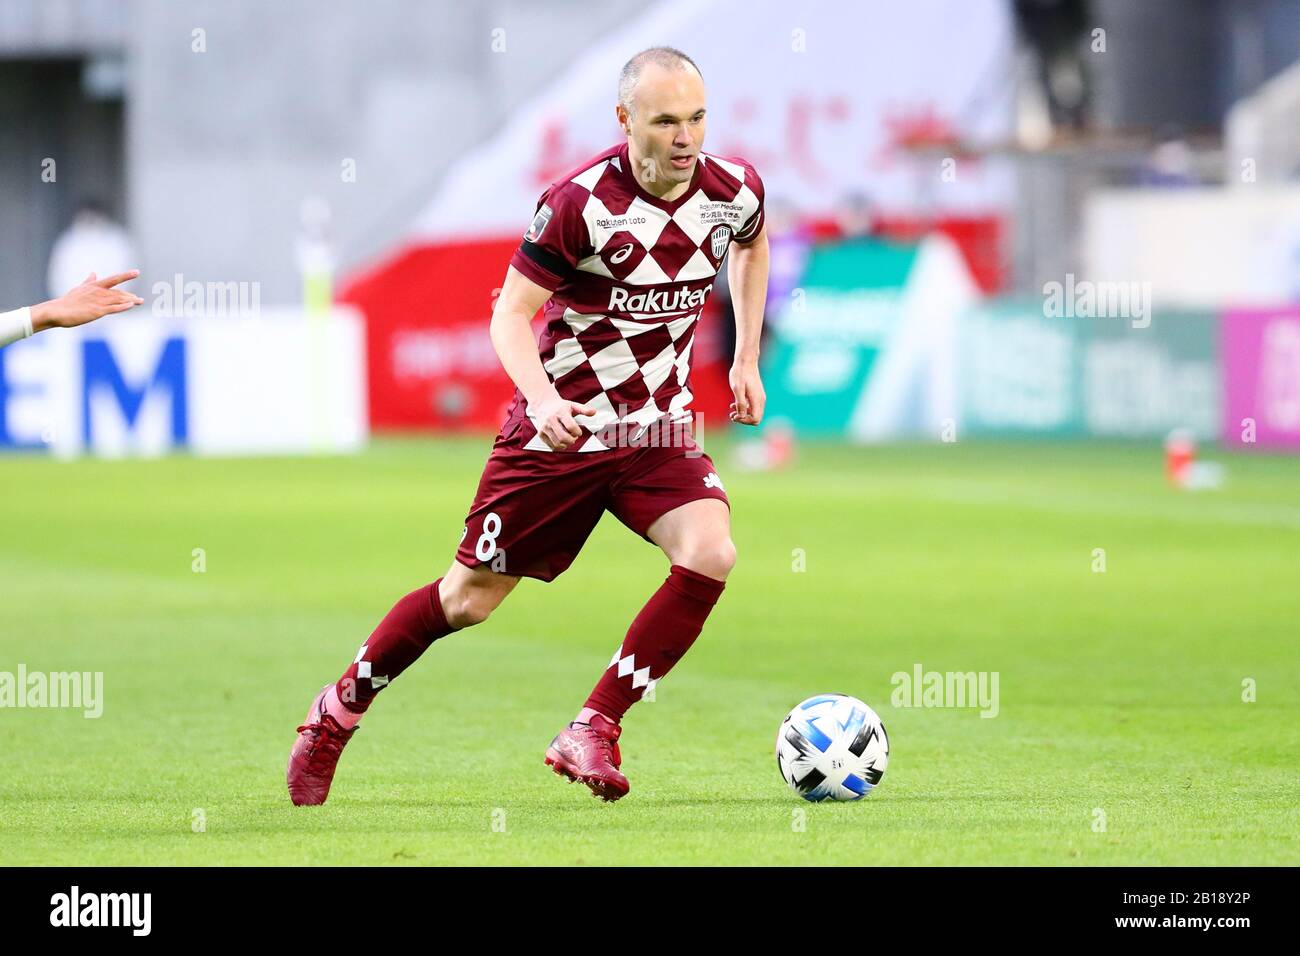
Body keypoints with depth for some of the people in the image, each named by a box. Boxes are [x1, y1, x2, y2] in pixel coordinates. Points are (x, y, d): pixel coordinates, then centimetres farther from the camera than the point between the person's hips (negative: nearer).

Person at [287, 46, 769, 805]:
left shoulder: (733, 191, -7)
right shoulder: (580, 202, -21)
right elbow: (511, 313, -15)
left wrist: (747, 359, 14)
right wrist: (542, 398, -32)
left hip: (658, 427, 3)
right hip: (561, 425, -3)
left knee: (709, 554, -23)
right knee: (471, 599, 6)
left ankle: (592, 734, -13)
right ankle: (341, 708, 30)